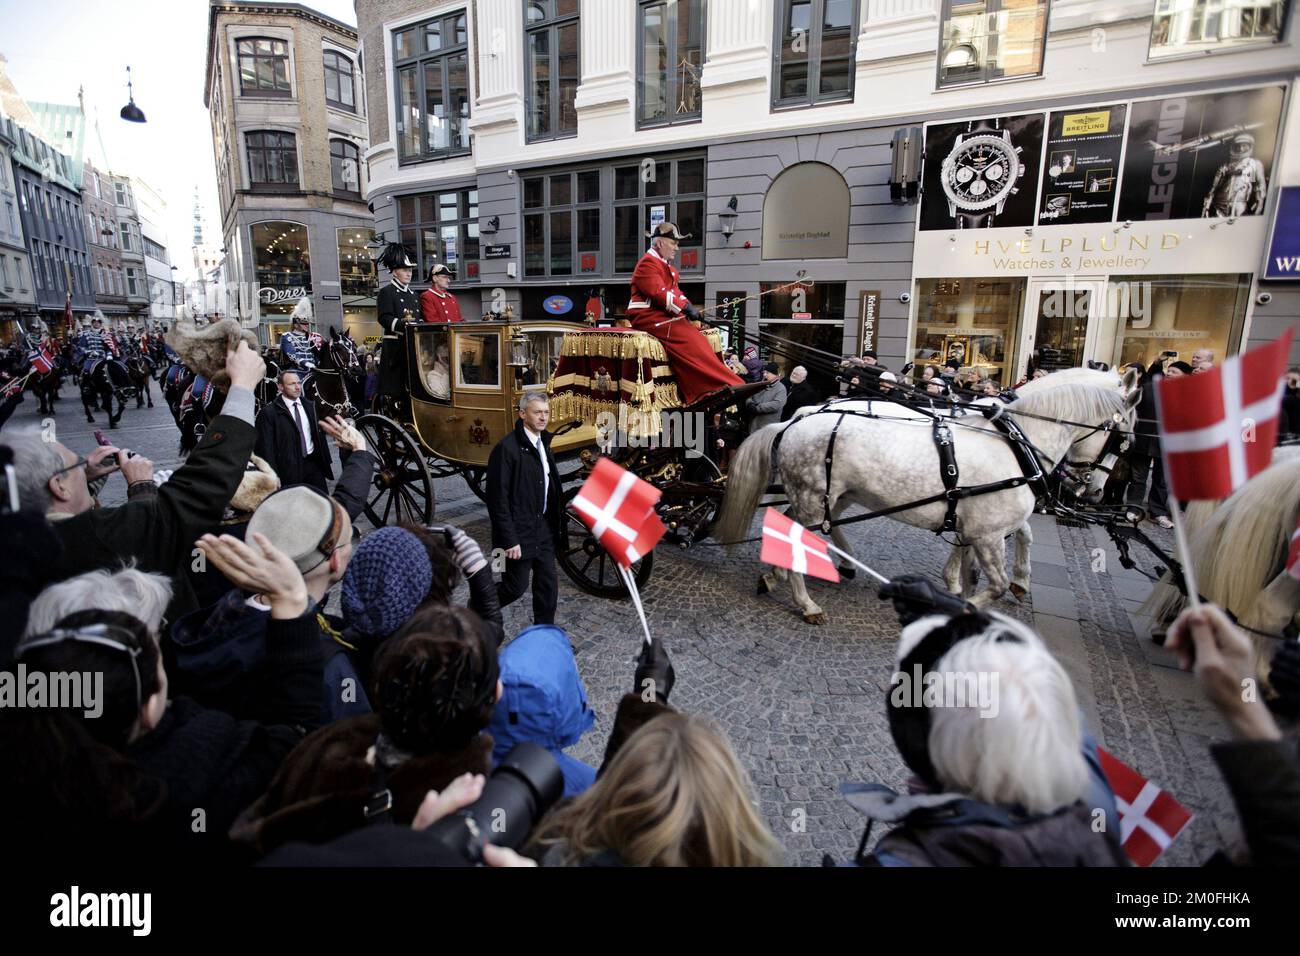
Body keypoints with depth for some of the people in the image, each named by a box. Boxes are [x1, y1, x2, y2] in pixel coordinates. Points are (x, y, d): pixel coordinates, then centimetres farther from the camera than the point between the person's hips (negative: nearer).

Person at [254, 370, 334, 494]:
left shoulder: (310, 406, 10)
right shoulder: (269, 413, -7)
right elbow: (266, 448, -9)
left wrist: (328, 461, 12)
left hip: (314, 463, 4)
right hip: (289, 468, -4)